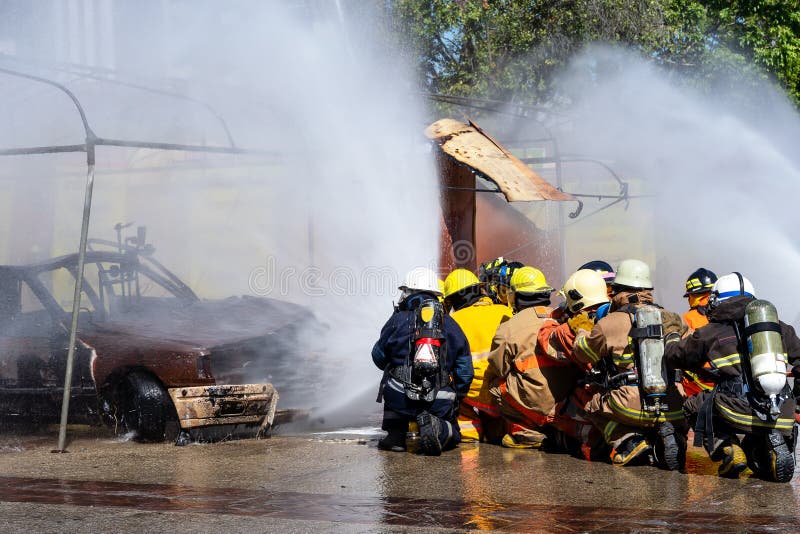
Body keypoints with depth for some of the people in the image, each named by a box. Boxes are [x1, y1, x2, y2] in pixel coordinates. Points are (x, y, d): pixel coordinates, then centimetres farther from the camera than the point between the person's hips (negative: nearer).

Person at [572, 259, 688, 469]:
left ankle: (629, 441, 0)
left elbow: (582, 353, 18)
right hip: (673, 411, 2)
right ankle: (672, 436, -2)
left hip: (632, 408, -2)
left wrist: (581, 332, 41)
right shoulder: (673, 320, 10)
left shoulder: (609, 324, 1)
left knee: (592, 405, 23)